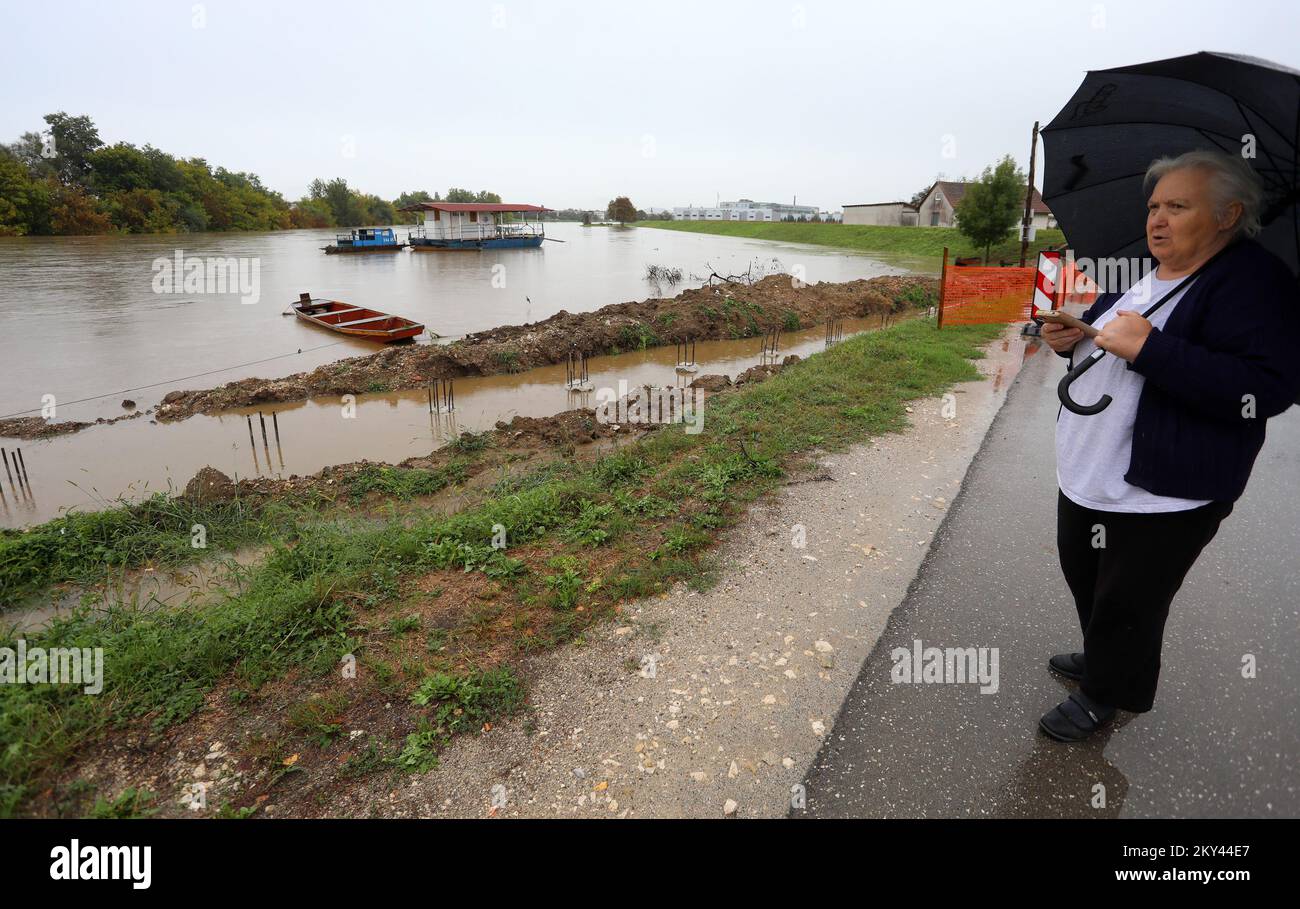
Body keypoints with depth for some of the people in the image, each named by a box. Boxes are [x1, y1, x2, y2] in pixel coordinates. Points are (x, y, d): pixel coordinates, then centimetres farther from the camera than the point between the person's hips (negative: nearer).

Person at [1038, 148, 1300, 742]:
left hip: (1161, 497, -8)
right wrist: (1071, 341, 3)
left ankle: (1104, 694, 27)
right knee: (1084, 577, 22)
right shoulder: (1146, 278, 11)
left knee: (1127, 603, 6)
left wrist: (1149, 348, -31)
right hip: (1088, 479, 9)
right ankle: (1100, 659, 45)